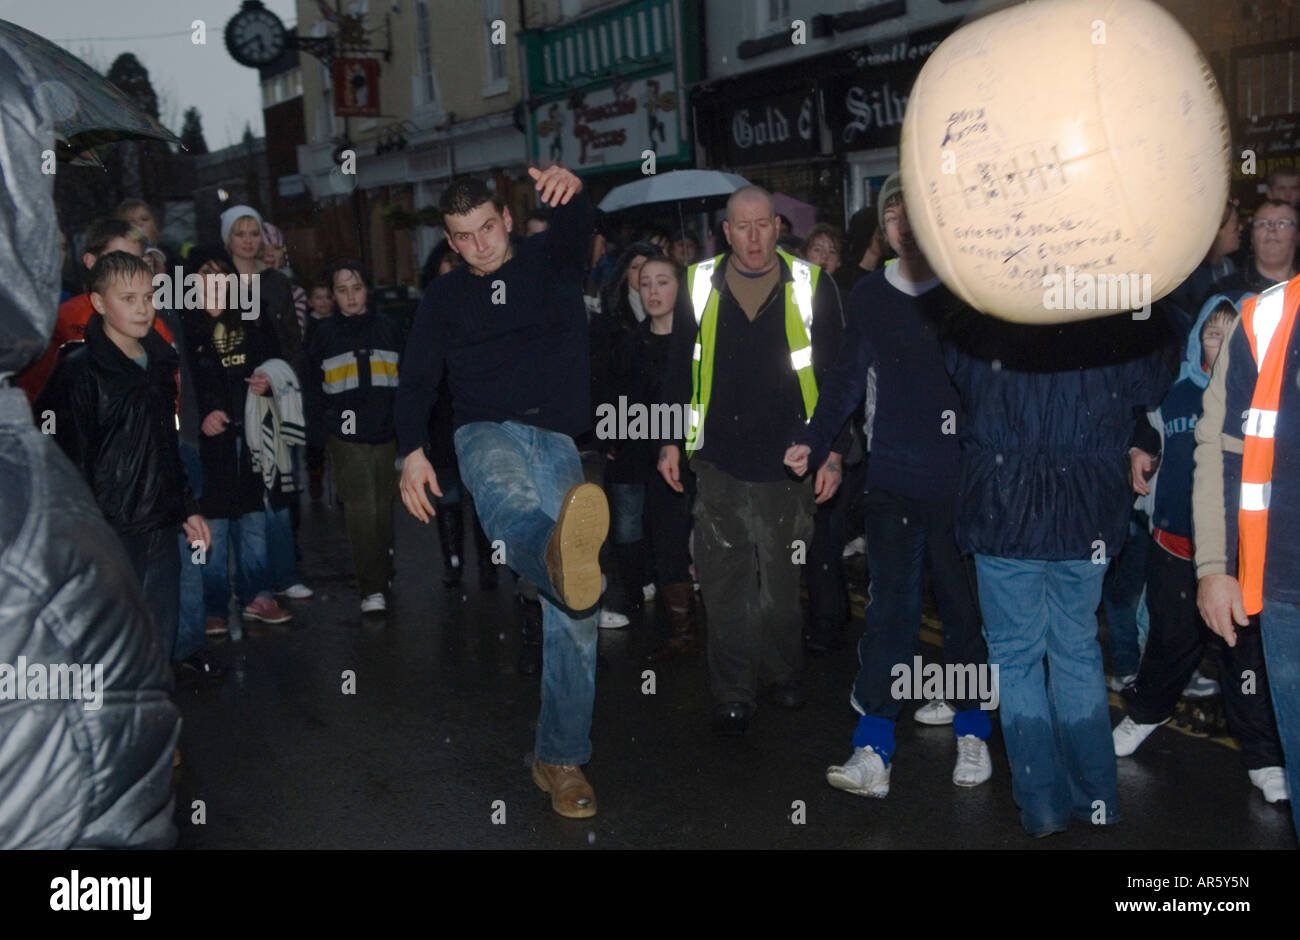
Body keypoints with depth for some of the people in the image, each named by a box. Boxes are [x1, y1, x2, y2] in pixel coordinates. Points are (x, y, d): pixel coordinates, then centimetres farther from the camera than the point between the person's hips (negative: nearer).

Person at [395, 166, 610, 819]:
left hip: (557, 441, 1)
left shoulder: (549, 261, 15)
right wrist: (412, 451, -3)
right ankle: (561, 558, -76)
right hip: (487, 433, 0)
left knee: (573, 612, -7)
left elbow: (576, 226, -8)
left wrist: (571, 190, -32)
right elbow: (416, 380, 14)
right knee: (507, 500, -40)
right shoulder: (444, 297, 19)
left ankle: (561, 759, 0)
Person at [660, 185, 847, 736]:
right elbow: (679, 367, 11)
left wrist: (833, 451, -1)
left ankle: (784, 674, 30)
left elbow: (836, 374, 3)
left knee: (782, 582, 9)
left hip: (786, 462, -1)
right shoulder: (699, 284, 5)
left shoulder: (810, 286, 1)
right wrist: (671, 441, 8)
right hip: (718, 462, 1)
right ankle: (732, 695, 13)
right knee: (723, 583, 2)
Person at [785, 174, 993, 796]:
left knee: (966, 606, 9)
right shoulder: (870, 295, 7)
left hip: (962, 481, -2)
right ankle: (873, 750, 3)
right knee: (890, 609, 1)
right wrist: (814, 439, 6)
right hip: (893, 481, 2)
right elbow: (849, 376, 13)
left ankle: (972, 733, 26)